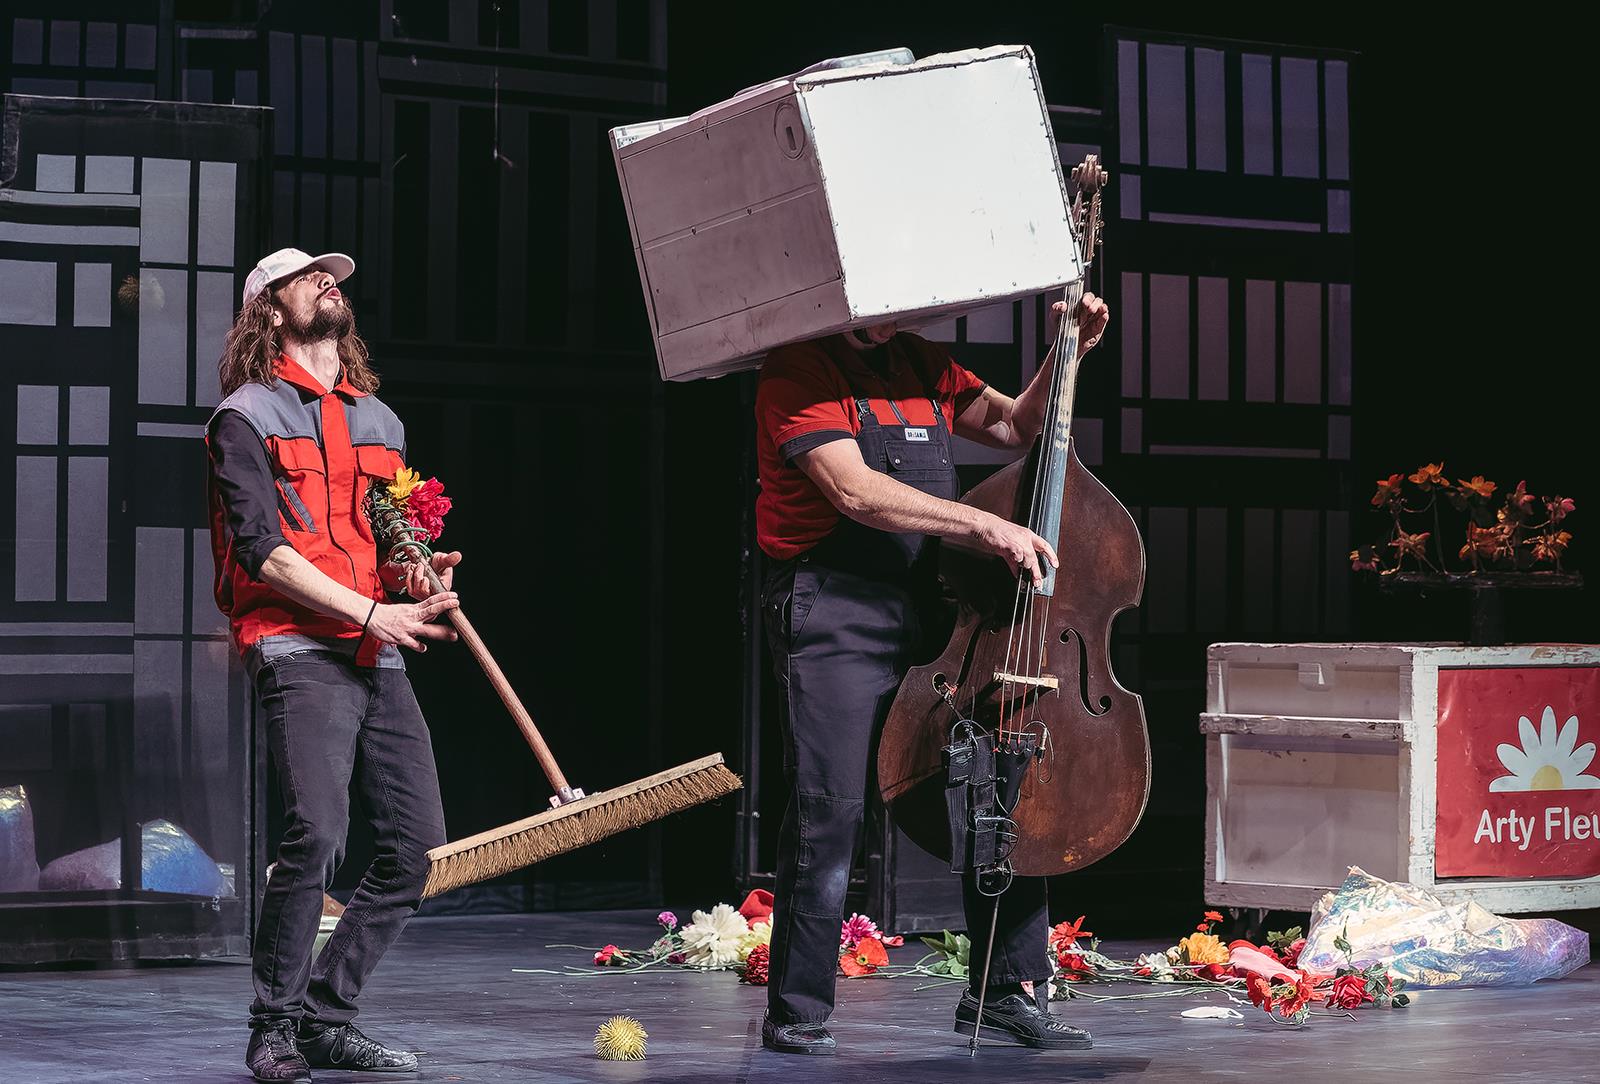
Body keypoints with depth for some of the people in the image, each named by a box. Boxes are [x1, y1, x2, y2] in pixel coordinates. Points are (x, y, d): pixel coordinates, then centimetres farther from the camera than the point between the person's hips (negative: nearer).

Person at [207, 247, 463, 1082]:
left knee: (418, 843, 0)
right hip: (299, 653, -7)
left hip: (379, 661, 7)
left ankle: (327, 1017, 12)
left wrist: (417, 576, 5)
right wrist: (371, 610, -15)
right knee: (316, 833, -22)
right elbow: (263, 549, -9)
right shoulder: (247, 417, 1)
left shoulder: (379, 420, 22)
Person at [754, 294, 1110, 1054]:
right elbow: (856, 491, -18)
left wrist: (1069, 354, 9)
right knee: (829, 807, -11)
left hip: (928, 613, 7)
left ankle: (1006, 992, 10)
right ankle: (797, 1012, -1)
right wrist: (983, 526, -22)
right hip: (833, 613, -7)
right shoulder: (799, 373, -6)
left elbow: (1014, 426, 25)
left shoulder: (923, 366, 17)